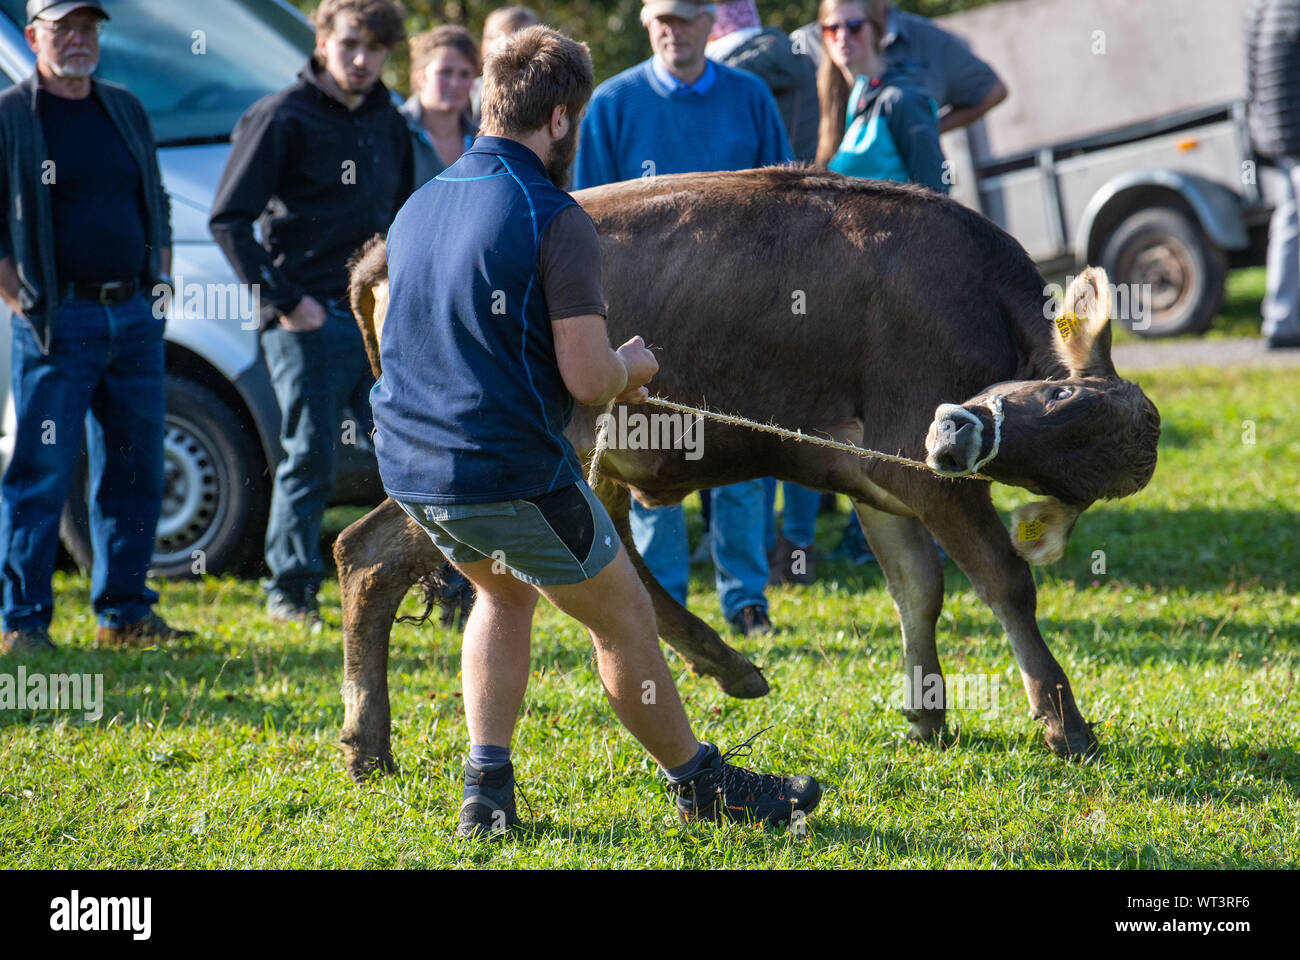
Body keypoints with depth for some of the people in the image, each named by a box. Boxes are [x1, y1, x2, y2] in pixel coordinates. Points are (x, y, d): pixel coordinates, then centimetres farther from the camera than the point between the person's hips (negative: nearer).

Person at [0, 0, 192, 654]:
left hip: (136, 317, 6)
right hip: (60, 322, -5)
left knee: (136, 471, 7)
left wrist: (158, 285, 11)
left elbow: (157, 206, 23)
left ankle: (124, 612, 15)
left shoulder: (126, 111, 15)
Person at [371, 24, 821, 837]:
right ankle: (703, 786, 26)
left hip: (410, 469, 7)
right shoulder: (555, 221, -15)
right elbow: (587, 378, -19)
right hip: (512, 477, -7)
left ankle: (487, 788, 18)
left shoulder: (418, 207, 9)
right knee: (625, 618, 12)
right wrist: (630, 365, 5)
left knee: (505, 594, 30)